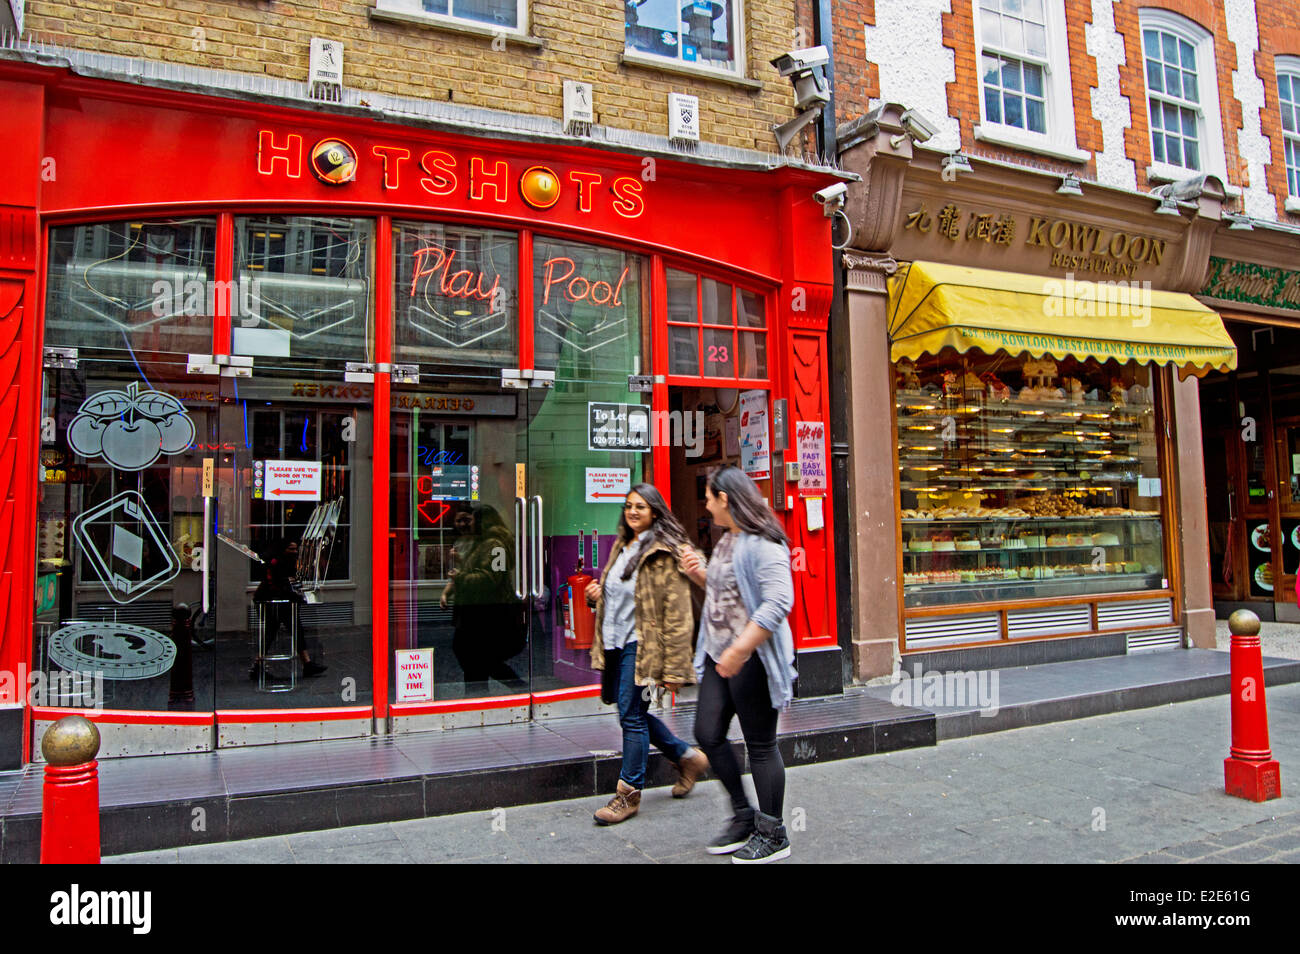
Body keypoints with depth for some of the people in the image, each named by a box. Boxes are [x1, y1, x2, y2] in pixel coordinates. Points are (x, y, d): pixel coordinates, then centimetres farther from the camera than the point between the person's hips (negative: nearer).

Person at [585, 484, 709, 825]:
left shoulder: (665, 553, -13)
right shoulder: (621, 546, 13)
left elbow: (677, 614, -17)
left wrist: (674, 667, -20)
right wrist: (596, 594, 4)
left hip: (642, 646, -8)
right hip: (616, 644, 9)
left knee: (632, 716, -3)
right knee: (633, 713, 15)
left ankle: (629, 794, 13)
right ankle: (687, 757, 34)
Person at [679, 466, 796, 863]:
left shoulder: (761, 543, -18)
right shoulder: (725, 542, 13)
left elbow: (778, 601, -28)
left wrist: (739, 650, -29)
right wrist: (700, 574, 6)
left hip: (751, 658, -10)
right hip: (720, 655, 10)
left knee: (760, 744, 3)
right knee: (708, 733, 11)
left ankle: (772, 835, 21)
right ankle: (744, 816, 29)